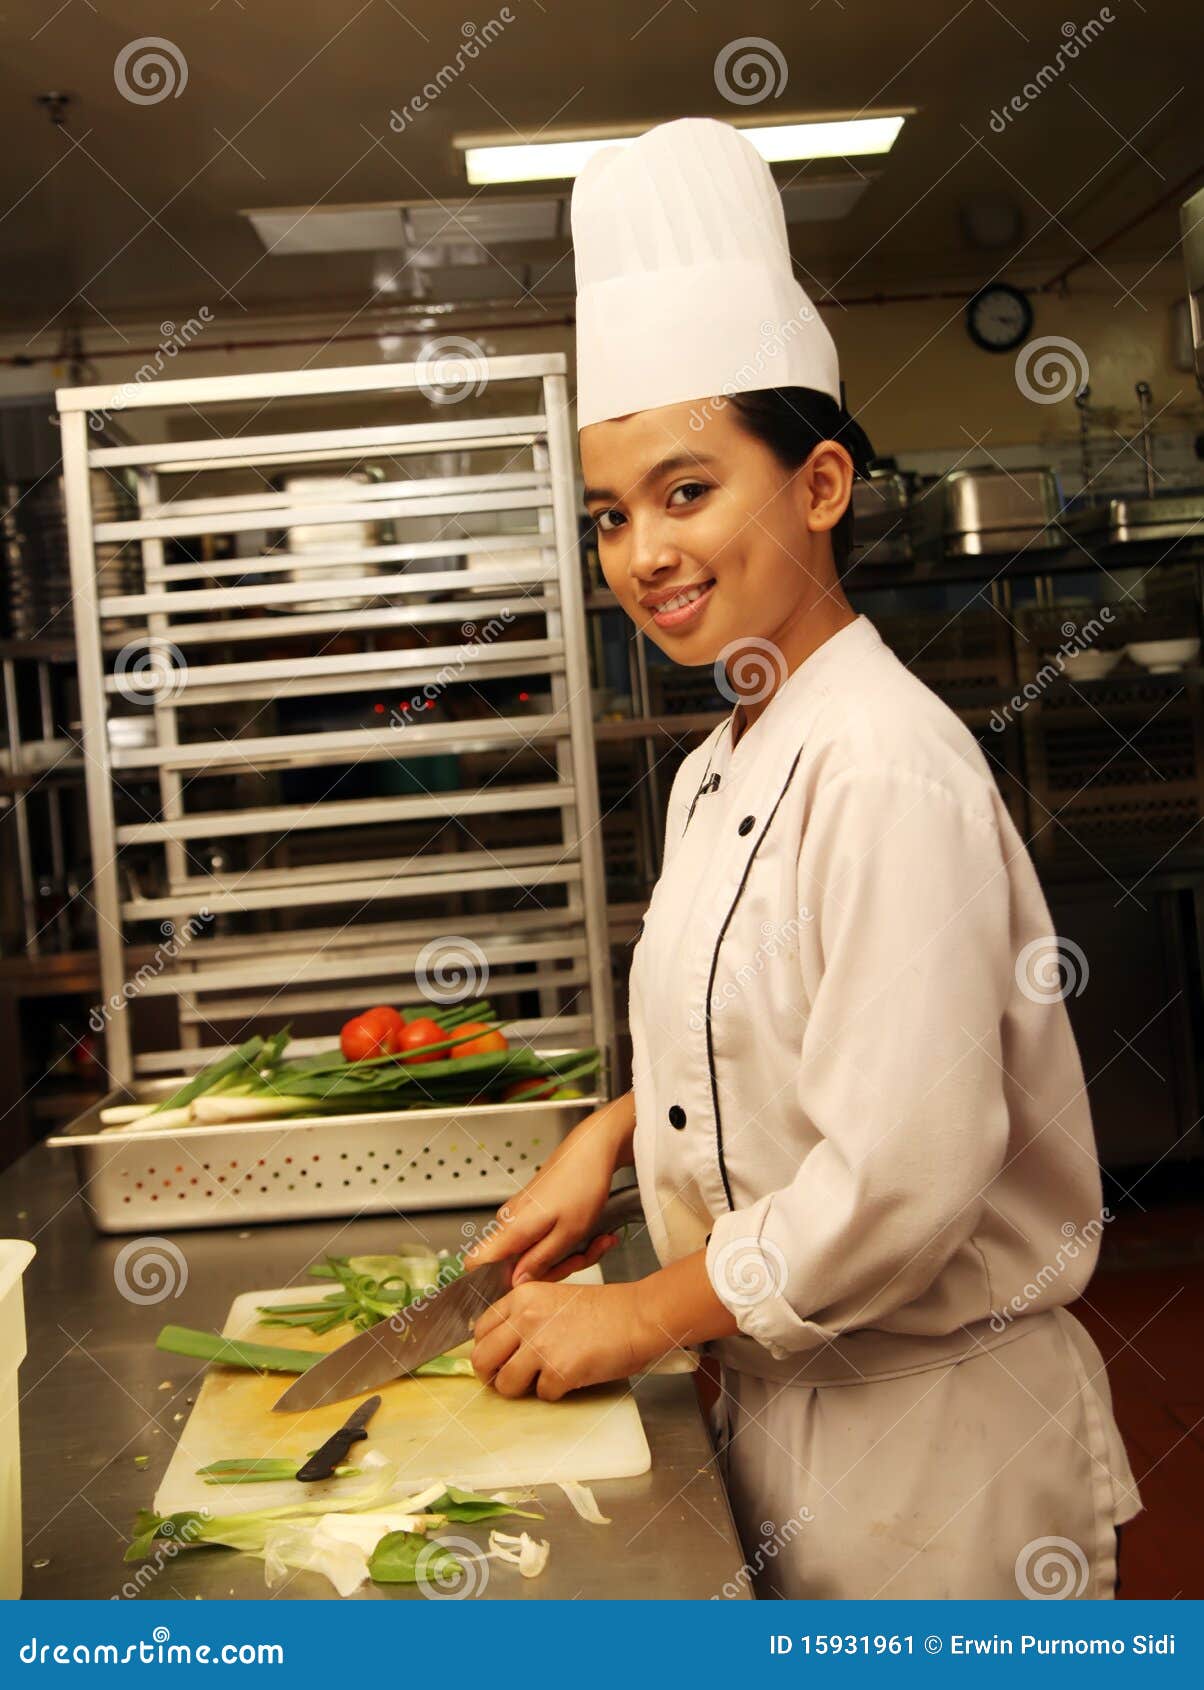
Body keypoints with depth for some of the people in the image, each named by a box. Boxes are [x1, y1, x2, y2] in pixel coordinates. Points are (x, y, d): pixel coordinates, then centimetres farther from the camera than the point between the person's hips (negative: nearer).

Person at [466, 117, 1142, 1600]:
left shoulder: (888, 767, -24)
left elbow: (904, 1178, -26)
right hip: (785, 1406, 8)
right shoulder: (717, 775, 4)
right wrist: (616, 1131, 2)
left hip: (930, 1422, -8)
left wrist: (644, 1314, -15)